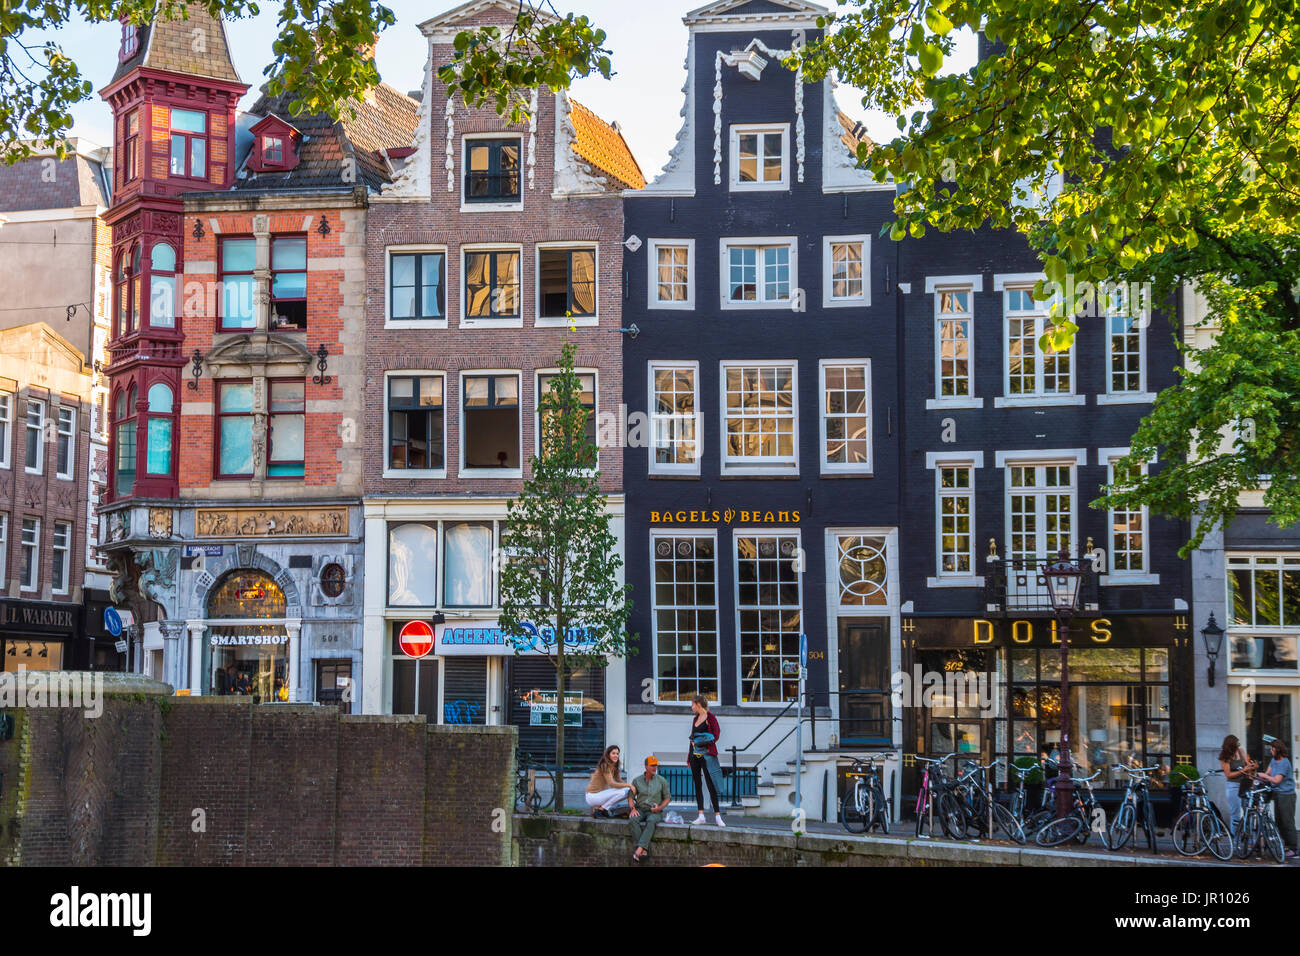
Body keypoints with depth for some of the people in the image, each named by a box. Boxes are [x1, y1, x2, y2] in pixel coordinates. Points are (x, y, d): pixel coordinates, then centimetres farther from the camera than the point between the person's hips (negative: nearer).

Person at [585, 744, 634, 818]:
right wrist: (629, 785, -24)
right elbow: (612, 784, -26)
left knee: (627, 791, 1)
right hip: (592, 796, -9)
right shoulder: (605, 766, -18)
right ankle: (600, 810, -12)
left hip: (600, 794, 9)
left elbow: (619, 781, 11)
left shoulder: (614, 767, 9)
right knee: (621, 792, -23)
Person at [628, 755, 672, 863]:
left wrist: (659, 808, -10)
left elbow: (667, 798, 9)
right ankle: (644, 850, -40)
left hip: (655, 812, -2)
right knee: (632, 820, -33)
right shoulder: (637, 781, 11)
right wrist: (632, 808, -10)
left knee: (651, 821, -38)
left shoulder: (661, 781, 7)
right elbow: (631, 796, 10)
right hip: (640, 810, 2)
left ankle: (639, 849, -48)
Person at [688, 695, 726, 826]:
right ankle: (701, 815, 5)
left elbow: (716, 735, -10)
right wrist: (689, 757, 18)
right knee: (697, 785, 4)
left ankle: (717, 816, -3)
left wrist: (701, 743, -15)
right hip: (695, 755, 7)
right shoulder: (695, 719, 16)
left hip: (706, 755, -7)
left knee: (711, 785, -7)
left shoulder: (710, 718, -6)